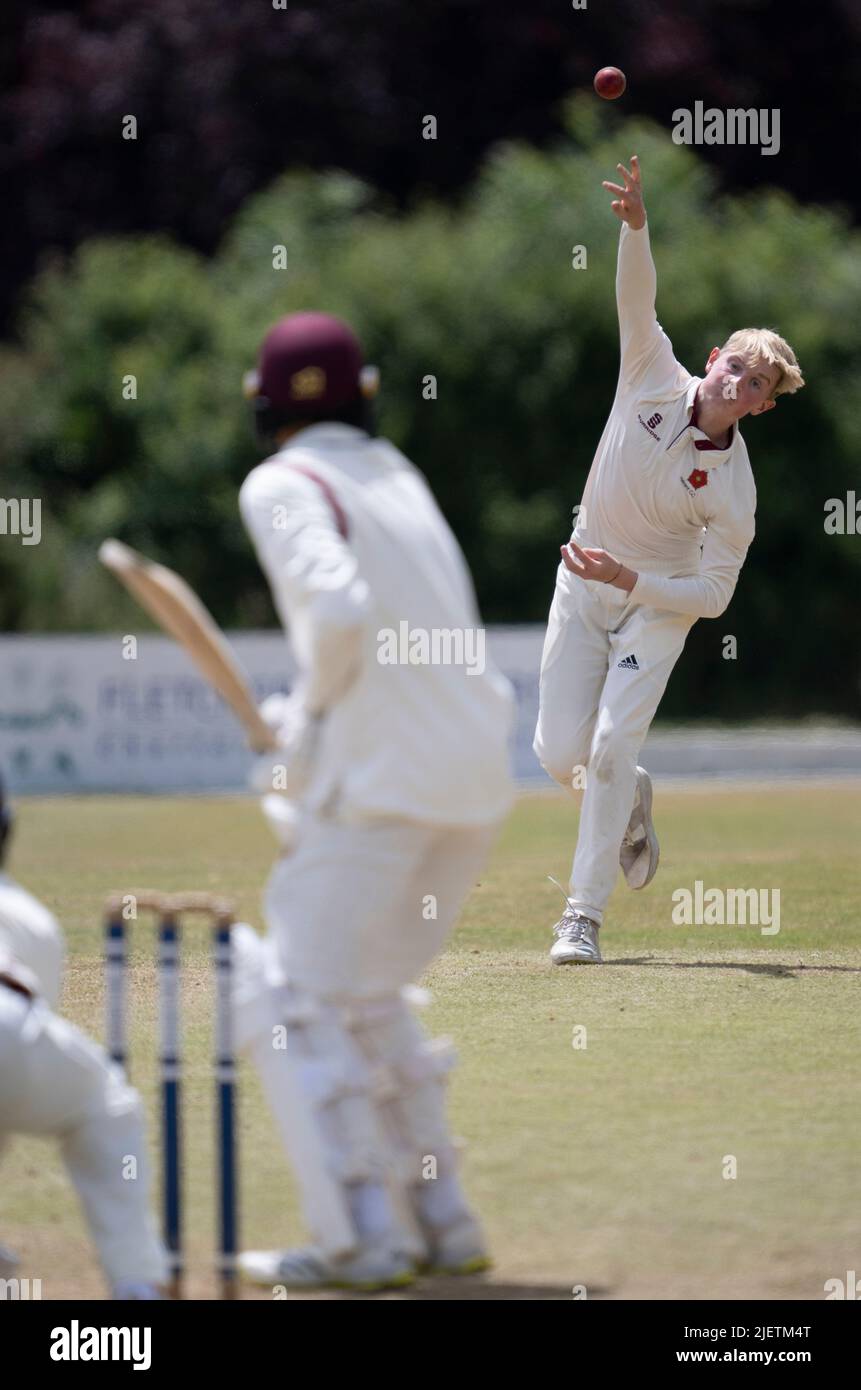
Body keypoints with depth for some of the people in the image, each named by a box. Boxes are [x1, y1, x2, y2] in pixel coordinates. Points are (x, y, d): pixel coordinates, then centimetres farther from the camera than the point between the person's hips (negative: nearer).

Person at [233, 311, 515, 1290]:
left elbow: (338, 606, -22)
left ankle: (365, 1239, -10)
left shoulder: (284, 485, -5)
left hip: (378, 774, -8)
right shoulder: (395, 475, 19)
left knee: (293, 1003, -1)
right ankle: (442, 1226, 16)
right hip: (476, 771, 8)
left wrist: (312, 716, -7)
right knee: (368, 996, 20)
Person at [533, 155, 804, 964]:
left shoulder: (732, 488, -20)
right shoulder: (656, 380, -13)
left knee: (611, 748, -17)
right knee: (559, 754, 0)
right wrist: (635, 225, -43)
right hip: (585, 586, 3)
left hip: (659, 603, -3)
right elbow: (636, 298, -24)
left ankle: (584, 914, -12)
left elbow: (713, 595, -19)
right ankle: (627, 803, 36)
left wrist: (628, 580, -30)